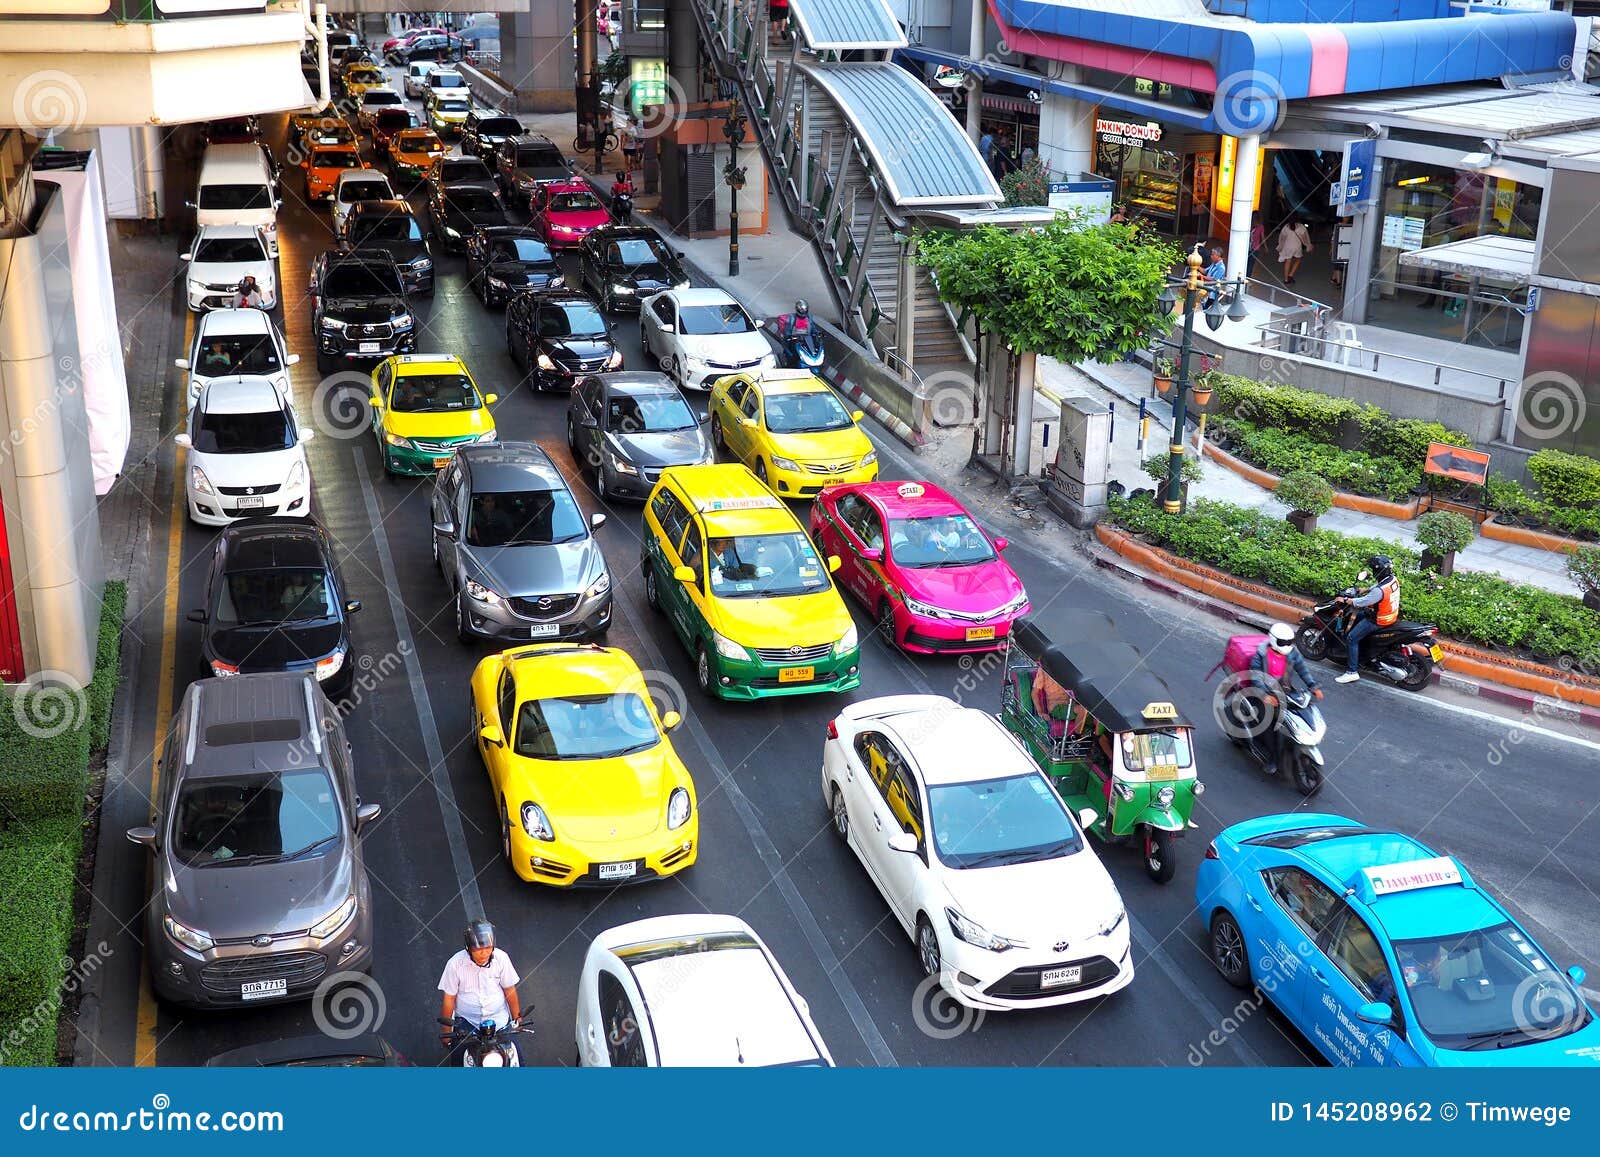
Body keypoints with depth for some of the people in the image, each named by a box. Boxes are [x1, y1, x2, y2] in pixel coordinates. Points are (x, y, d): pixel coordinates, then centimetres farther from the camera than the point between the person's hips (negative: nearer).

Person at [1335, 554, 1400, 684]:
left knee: (1352, 639, -6)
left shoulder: (1380, 590, -33)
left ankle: (1352, 672, -7)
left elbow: (1362, 602, -25)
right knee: (1360, 615, 32)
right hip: (1391, 614, 9)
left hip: (1378, 621, -9)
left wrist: (1345, 600, -13)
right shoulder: (1393, 580, -5)